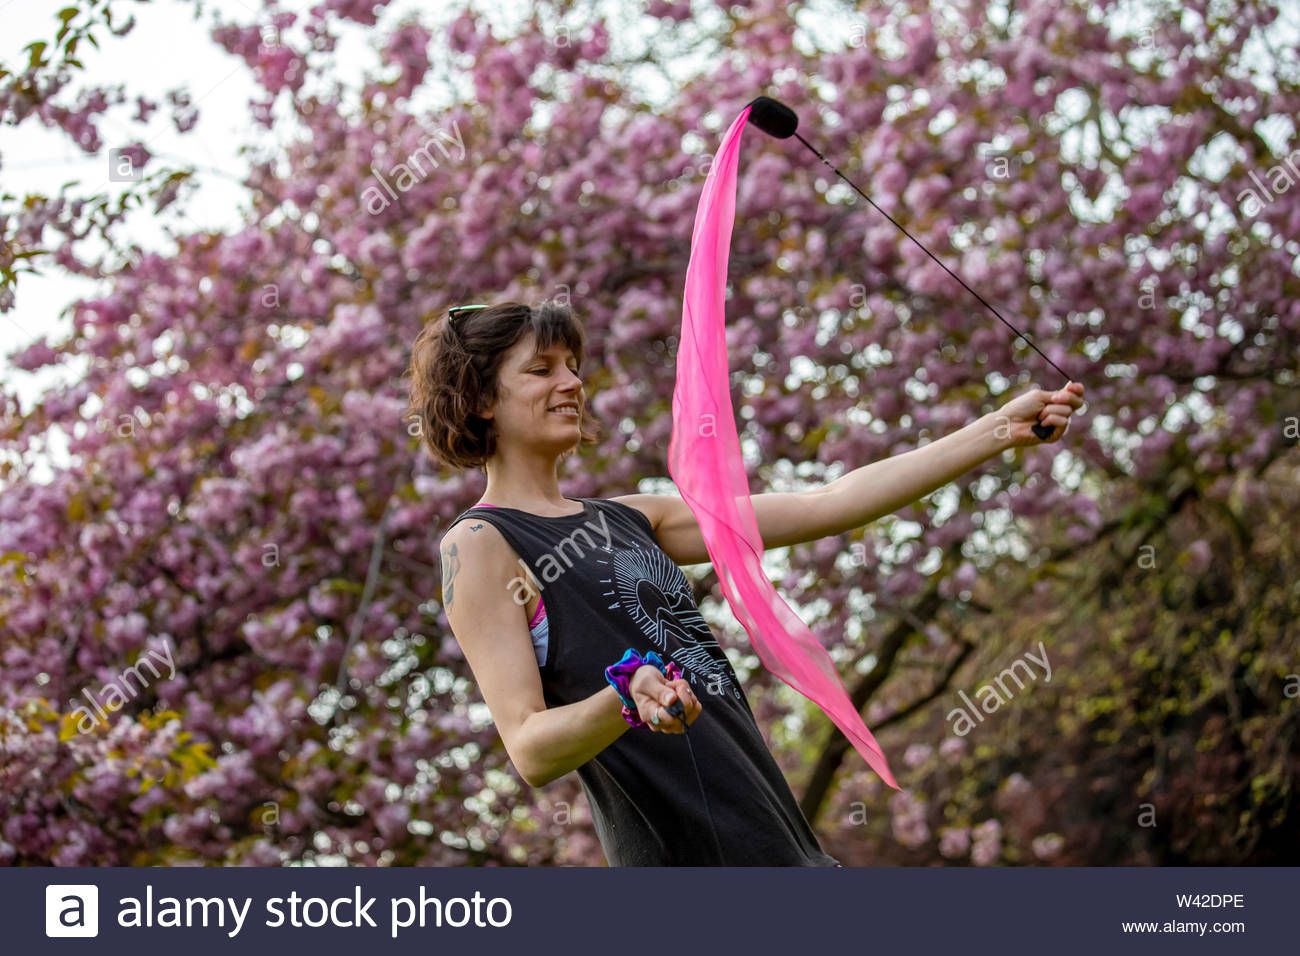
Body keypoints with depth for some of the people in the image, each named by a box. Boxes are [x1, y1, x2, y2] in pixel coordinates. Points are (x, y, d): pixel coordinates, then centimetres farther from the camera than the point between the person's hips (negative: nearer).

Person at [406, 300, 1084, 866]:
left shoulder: (627, 521, 20)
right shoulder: (477, 546, -1)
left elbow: (827, 507, 16)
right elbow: (529, 751, -11)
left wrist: (998, 431, 12)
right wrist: (625, 703, -32)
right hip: (690, 855, -7)